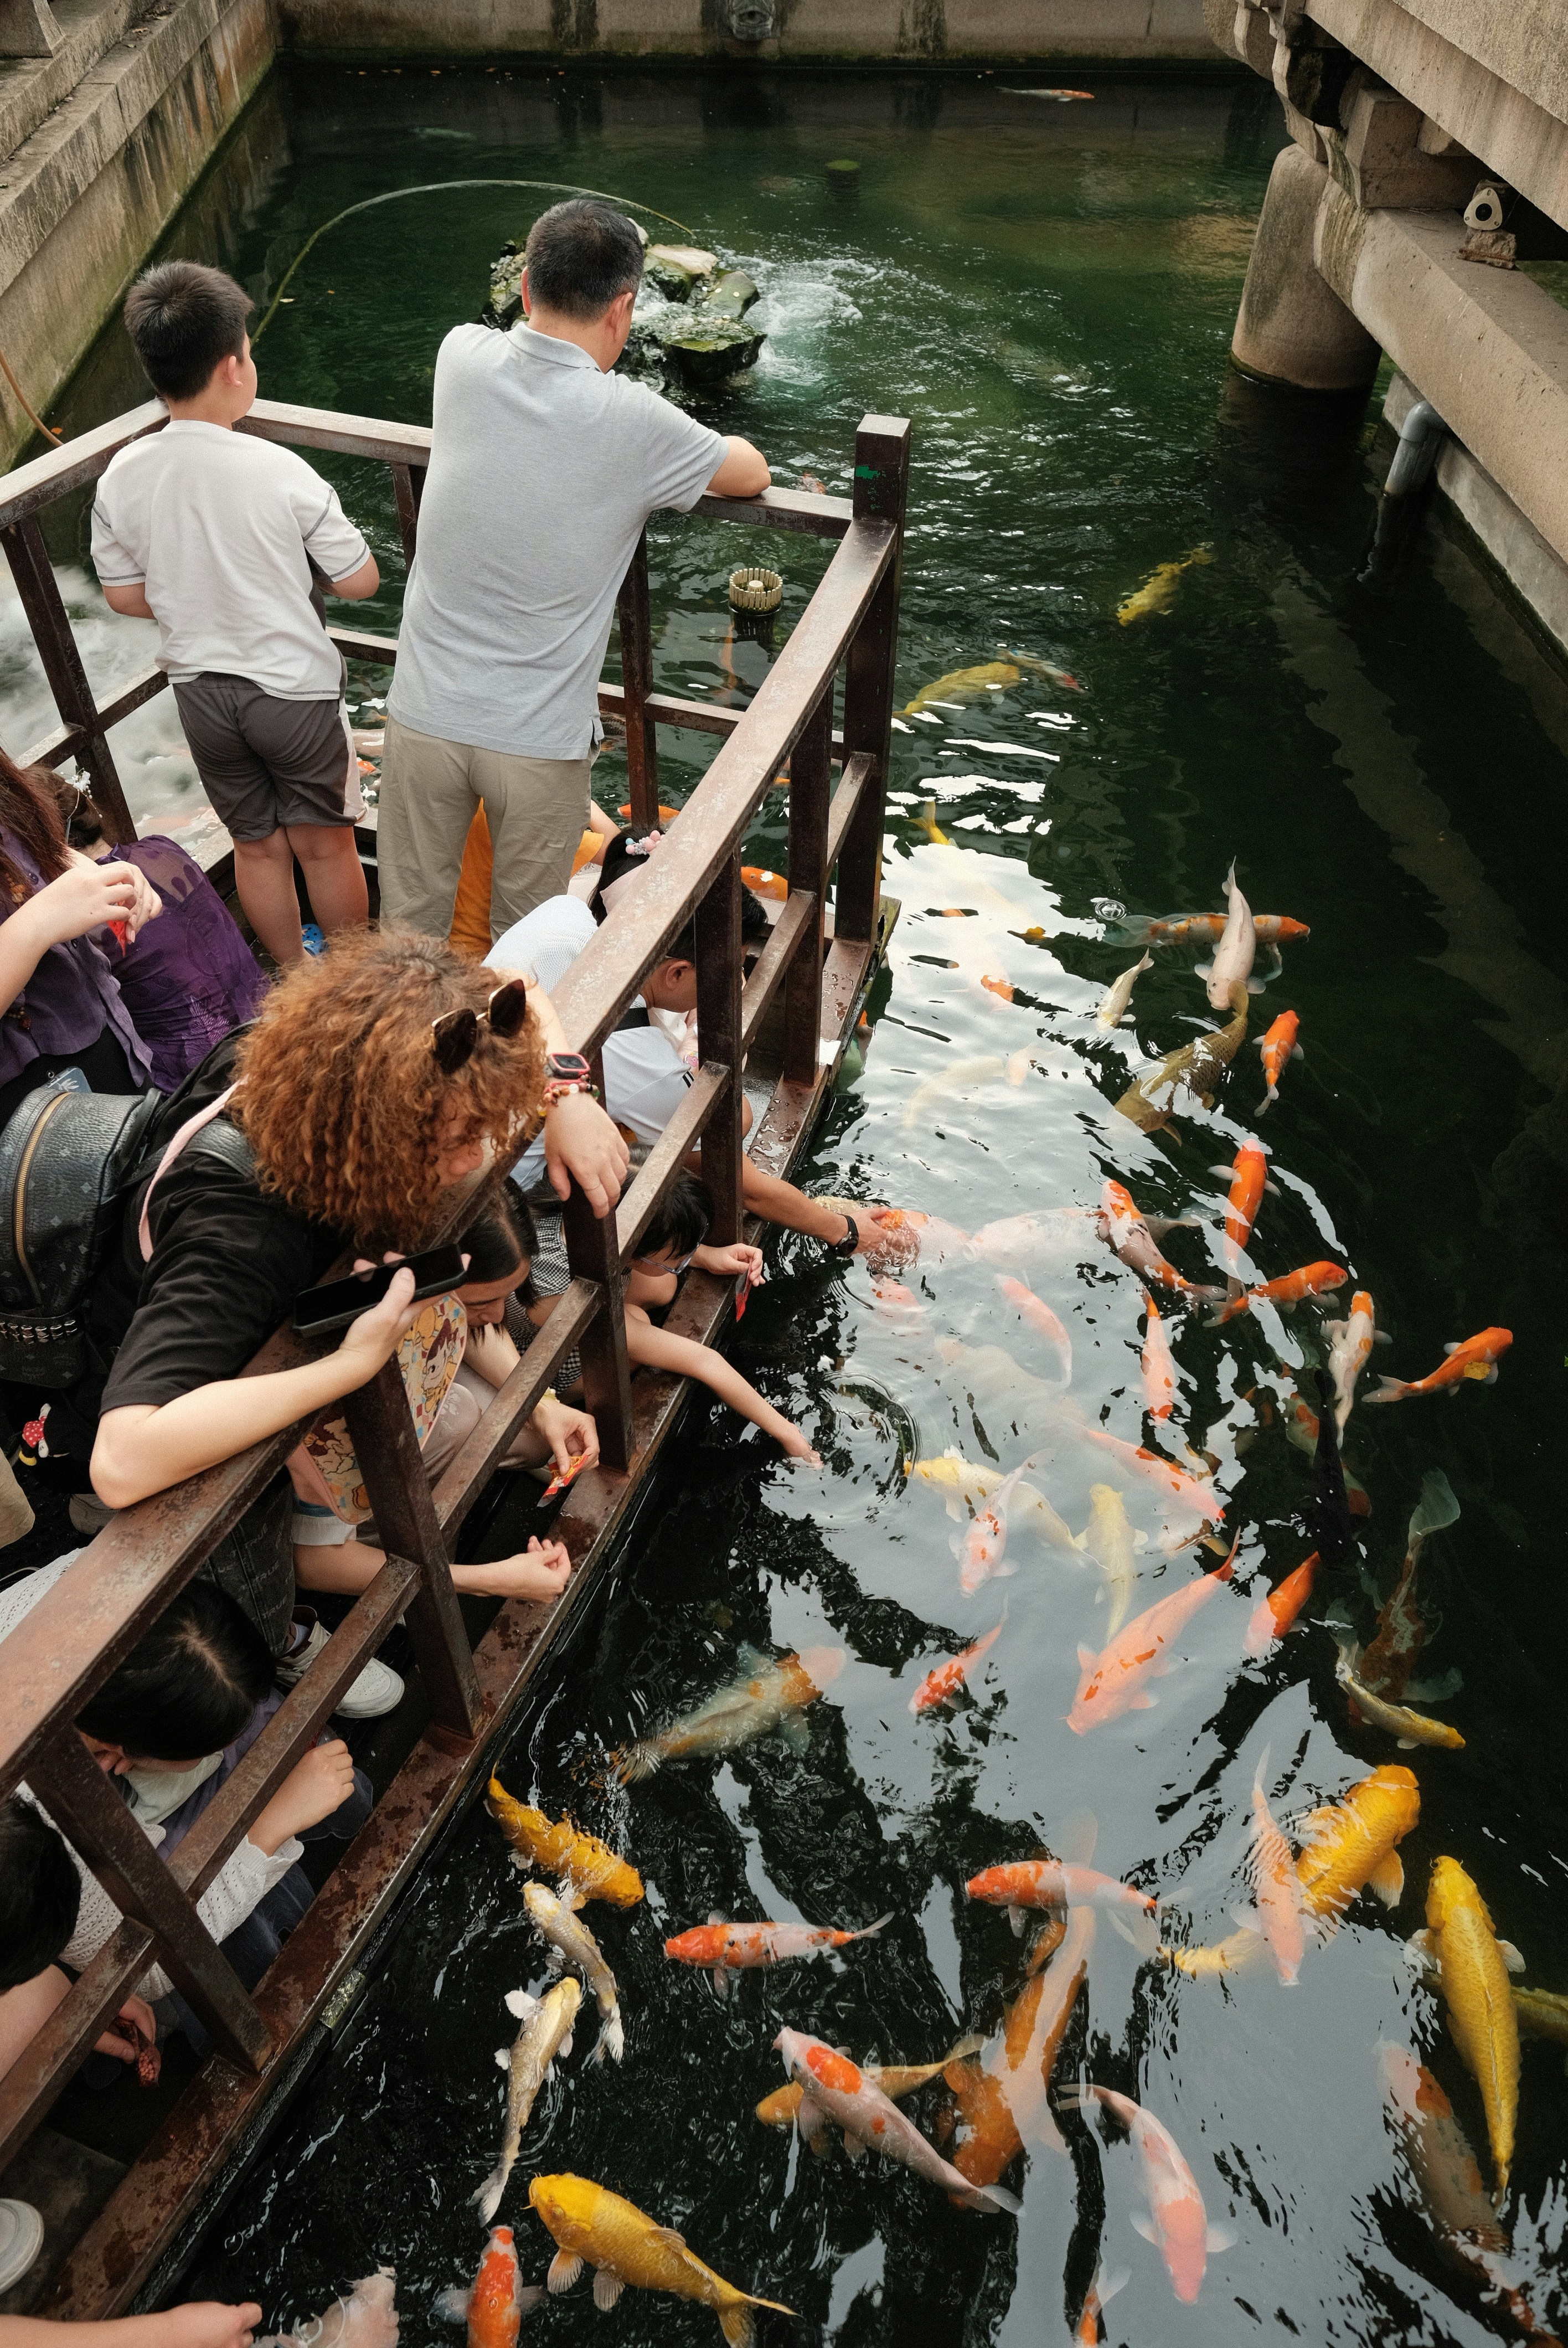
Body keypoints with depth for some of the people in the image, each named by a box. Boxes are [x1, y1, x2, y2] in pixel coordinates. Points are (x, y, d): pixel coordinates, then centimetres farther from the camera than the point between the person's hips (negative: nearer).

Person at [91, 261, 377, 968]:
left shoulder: (121, 478, -7)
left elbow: (124, 595, 3)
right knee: (325, 845, 13)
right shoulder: (281, 473, -20)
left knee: (257, 845, 19)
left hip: (200, 692, 4)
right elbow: (360, 581, -11)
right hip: (295, 690, -4)